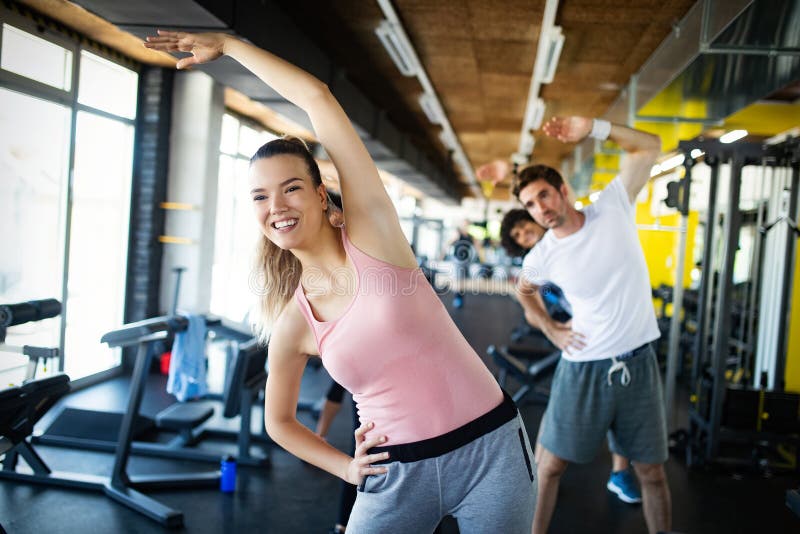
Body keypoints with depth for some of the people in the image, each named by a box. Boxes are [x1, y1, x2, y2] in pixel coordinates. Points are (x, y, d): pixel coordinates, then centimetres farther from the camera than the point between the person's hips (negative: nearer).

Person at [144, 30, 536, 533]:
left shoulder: (373, 231, -10)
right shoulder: (292, 325, -2)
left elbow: (318, 97, -13)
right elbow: (279, 420, 15)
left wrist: (227, 44, -3)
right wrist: (347, 468, 3)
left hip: (490, 448, -2)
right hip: (399, 475, 3)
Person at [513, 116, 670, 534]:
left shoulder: (612, 208, -6)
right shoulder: (542, 257, -4)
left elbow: (650, 147, -4)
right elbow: (524, 290, 18)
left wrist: (595, 128, -16)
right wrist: (550, 330, 5)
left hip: (638, 362, 0)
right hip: (583, 368, 0)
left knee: (651, 471, 11)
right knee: (549, 466, 3)